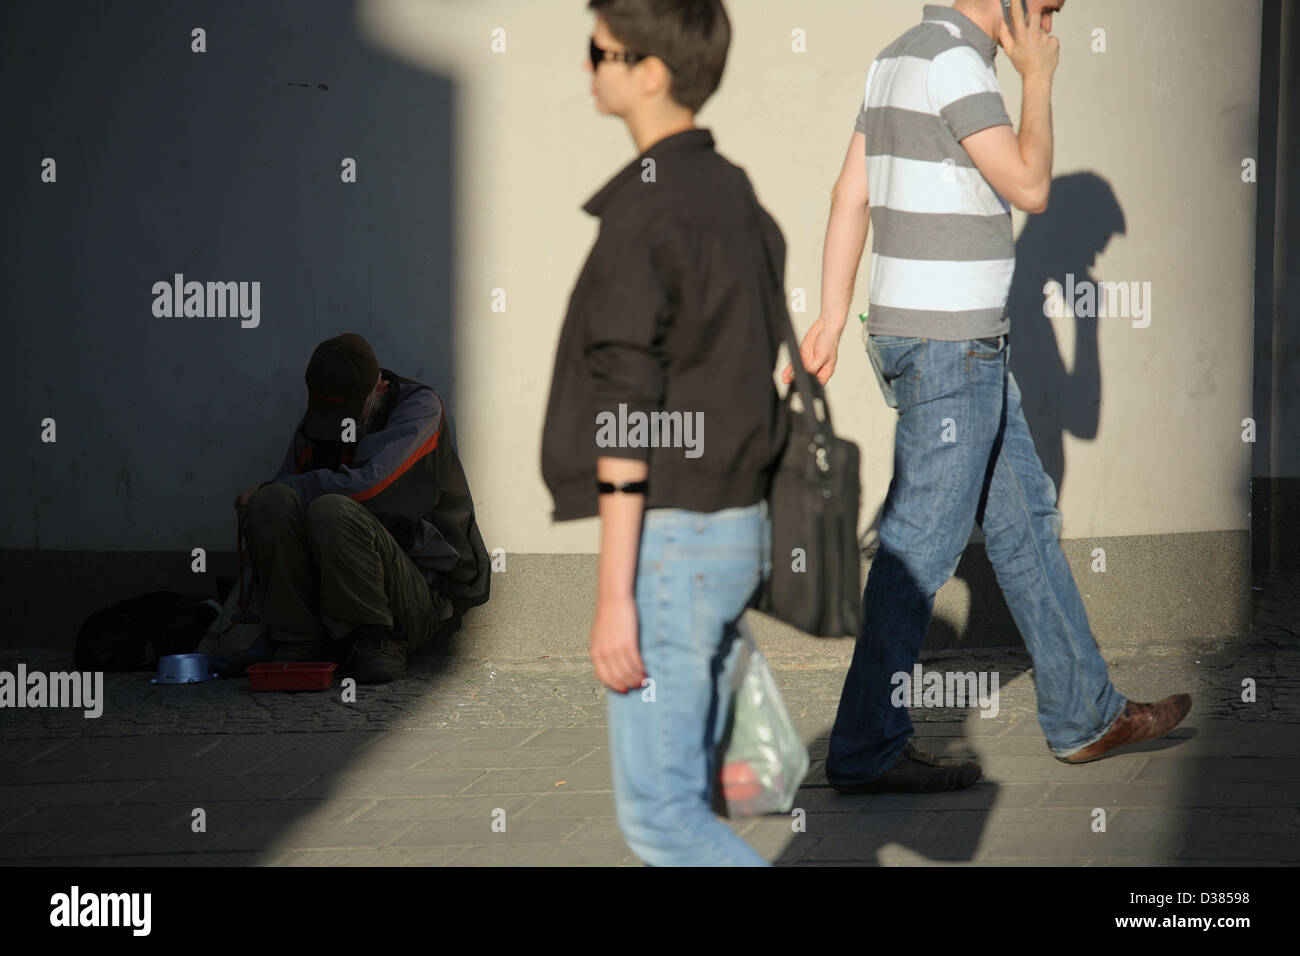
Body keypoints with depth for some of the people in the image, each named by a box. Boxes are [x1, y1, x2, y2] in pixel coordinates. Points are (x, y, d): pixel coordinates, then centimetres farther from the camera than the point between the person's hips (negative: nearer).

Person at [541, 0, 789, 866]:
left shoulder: (644, 211, -16)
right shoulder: (735, 197, 11)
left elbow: (627, 417, -19)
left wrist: (614, 593, -18)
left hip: (670, 534, -9)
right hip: (738, 525, 9)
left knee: (656, 812, -5)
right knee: (682, 790, 14)